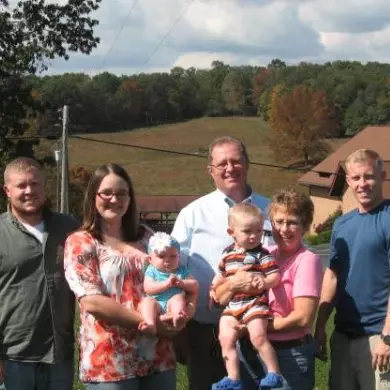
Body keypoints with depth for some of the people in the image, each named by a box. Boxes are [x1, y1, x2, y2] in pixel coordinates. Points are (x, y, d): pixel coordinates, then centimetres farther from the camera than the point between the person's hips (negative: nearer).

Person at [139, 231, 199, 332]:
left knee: (178, 297, -29)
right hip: (157, 306, 0)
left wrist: (182, 283, -8)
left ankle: (177, 317, -57)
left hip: (173, 305, 0)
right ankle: (150, 324, -51)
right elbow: (148, 288, -5)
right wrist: (166, 284, -16)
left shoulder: (182, 271, 19)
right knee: (147, 301, -28)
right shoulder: (152, 271, 13)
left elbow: (195, 286, 11)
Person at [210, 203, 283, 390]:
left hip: (255, 303, -6)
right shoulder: (227, 254, 11)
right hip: (232, 306, 6)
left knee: (258, 336, -23)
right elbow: (222, 274, 28)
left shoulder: (261, 254, -6)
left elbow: (275, 276, -12)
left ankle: (274, 373, -10)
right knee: (226, 339, -3)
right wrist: (213, 289, 19)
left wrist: (265, 282, -32)